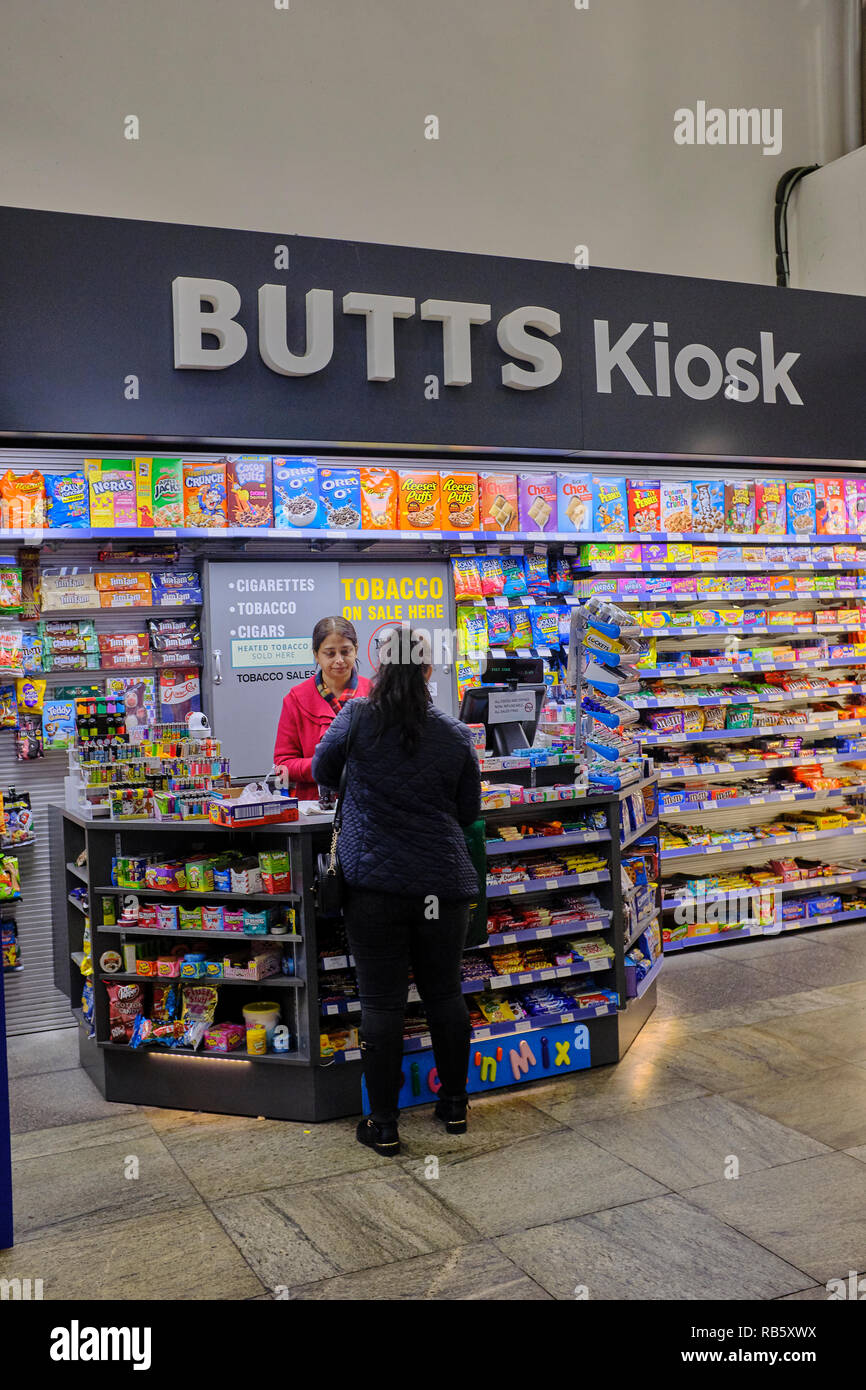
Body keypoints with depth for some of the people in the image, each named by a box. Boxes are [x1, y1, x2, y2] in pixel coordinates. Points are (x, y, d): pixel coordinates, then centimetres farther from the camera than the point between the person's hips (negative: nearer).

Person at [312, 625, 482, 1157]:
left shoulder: (356, 719, -5)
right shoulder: (455, 735, -1)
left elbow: (323, 772, 12)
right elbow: (469, 811, 9)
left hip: (374, 880, -2)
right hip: (443, 882, 2)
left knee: (382, 1001, 4)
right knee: (445, 992, 15)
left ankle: (384, 1125, 11)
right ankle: (455, 1106, 28)